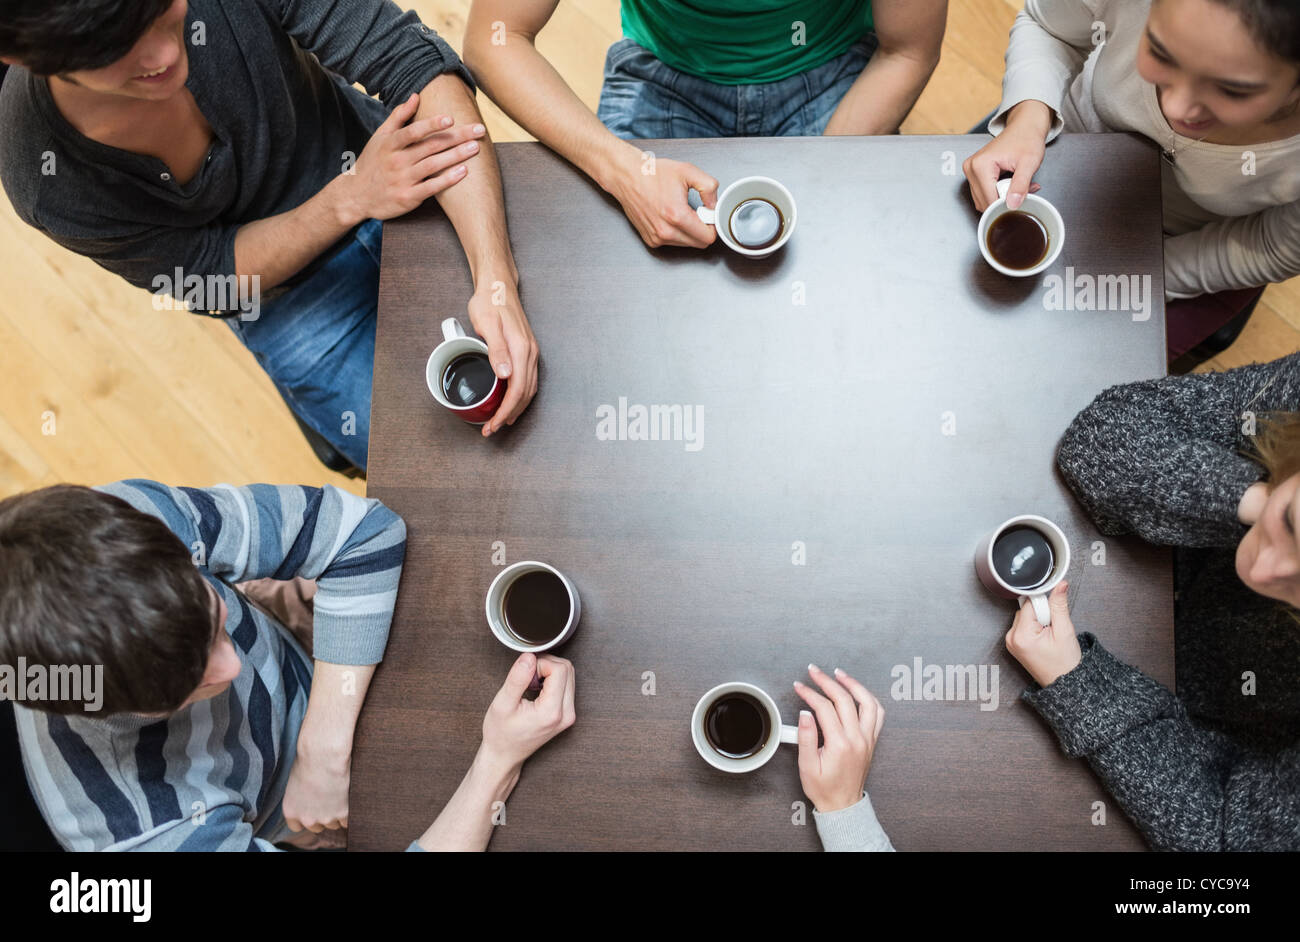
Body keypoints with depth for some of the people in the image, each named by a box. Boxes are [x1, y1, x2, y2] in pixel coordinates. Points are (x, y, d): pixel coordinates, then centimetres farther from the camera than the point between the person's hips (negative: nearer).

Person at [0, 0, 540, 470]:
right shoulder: (49, 187, -29)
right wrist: (353, 197, -33)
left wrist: (496, 279, -40)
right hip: (284, 289, -1)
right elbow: (210, 276, -16)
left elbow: (419, 63, -29)